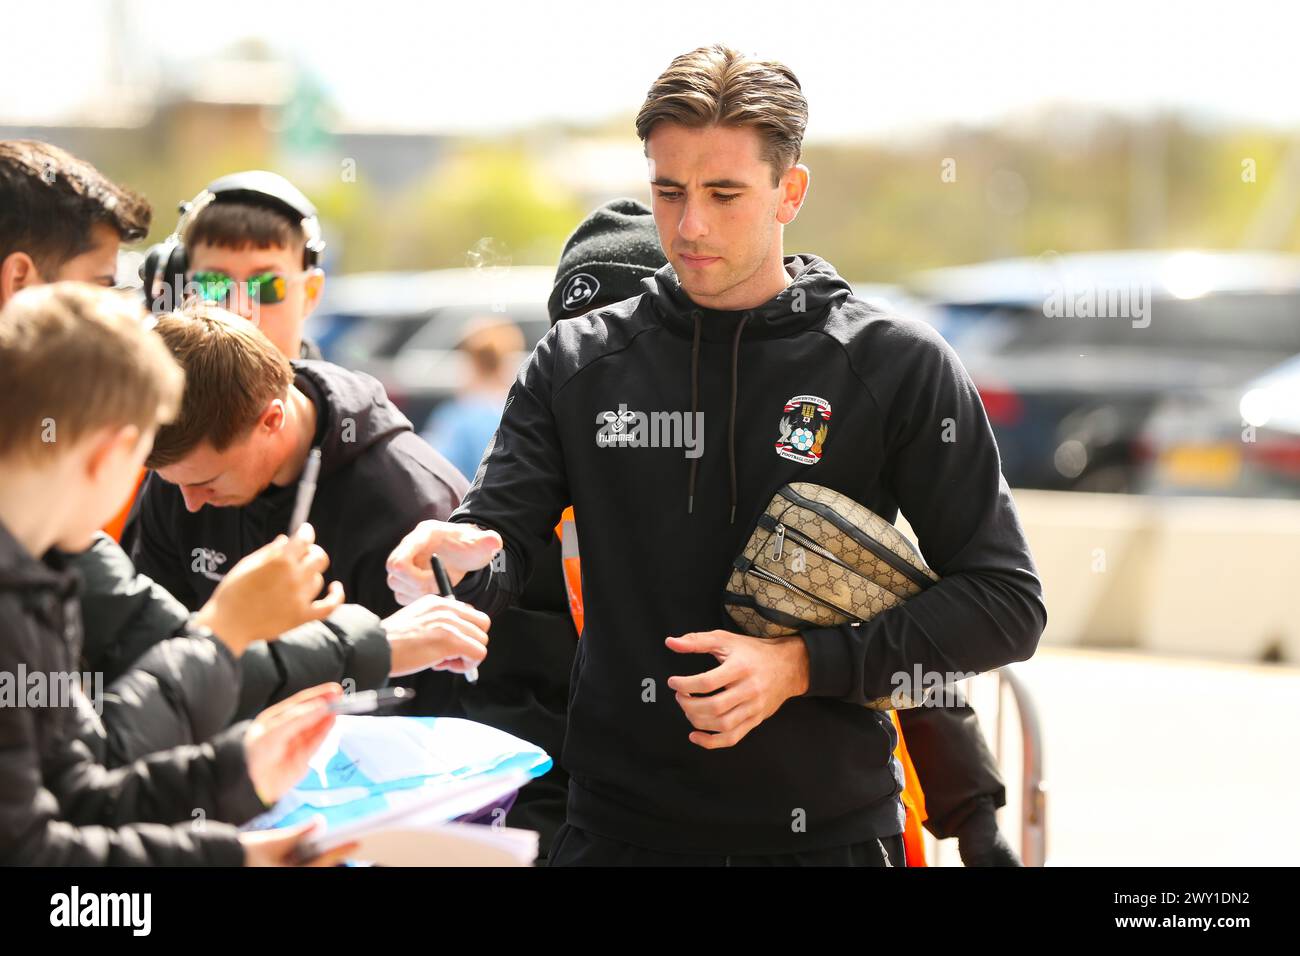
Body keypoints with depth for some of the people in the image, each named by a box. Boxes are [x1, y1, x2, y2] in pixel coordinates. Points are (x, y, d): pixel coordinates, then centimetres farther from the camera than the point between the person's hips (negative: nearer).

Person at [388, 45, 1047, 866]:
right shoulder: (578, 364, 4)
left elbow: (1005, 602, -5)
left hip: (829, 831, -2)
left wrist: (804, 666, -15)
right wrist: (462, 557, -27)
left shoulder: (896, 366, -4)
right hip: (619, 829, 2)